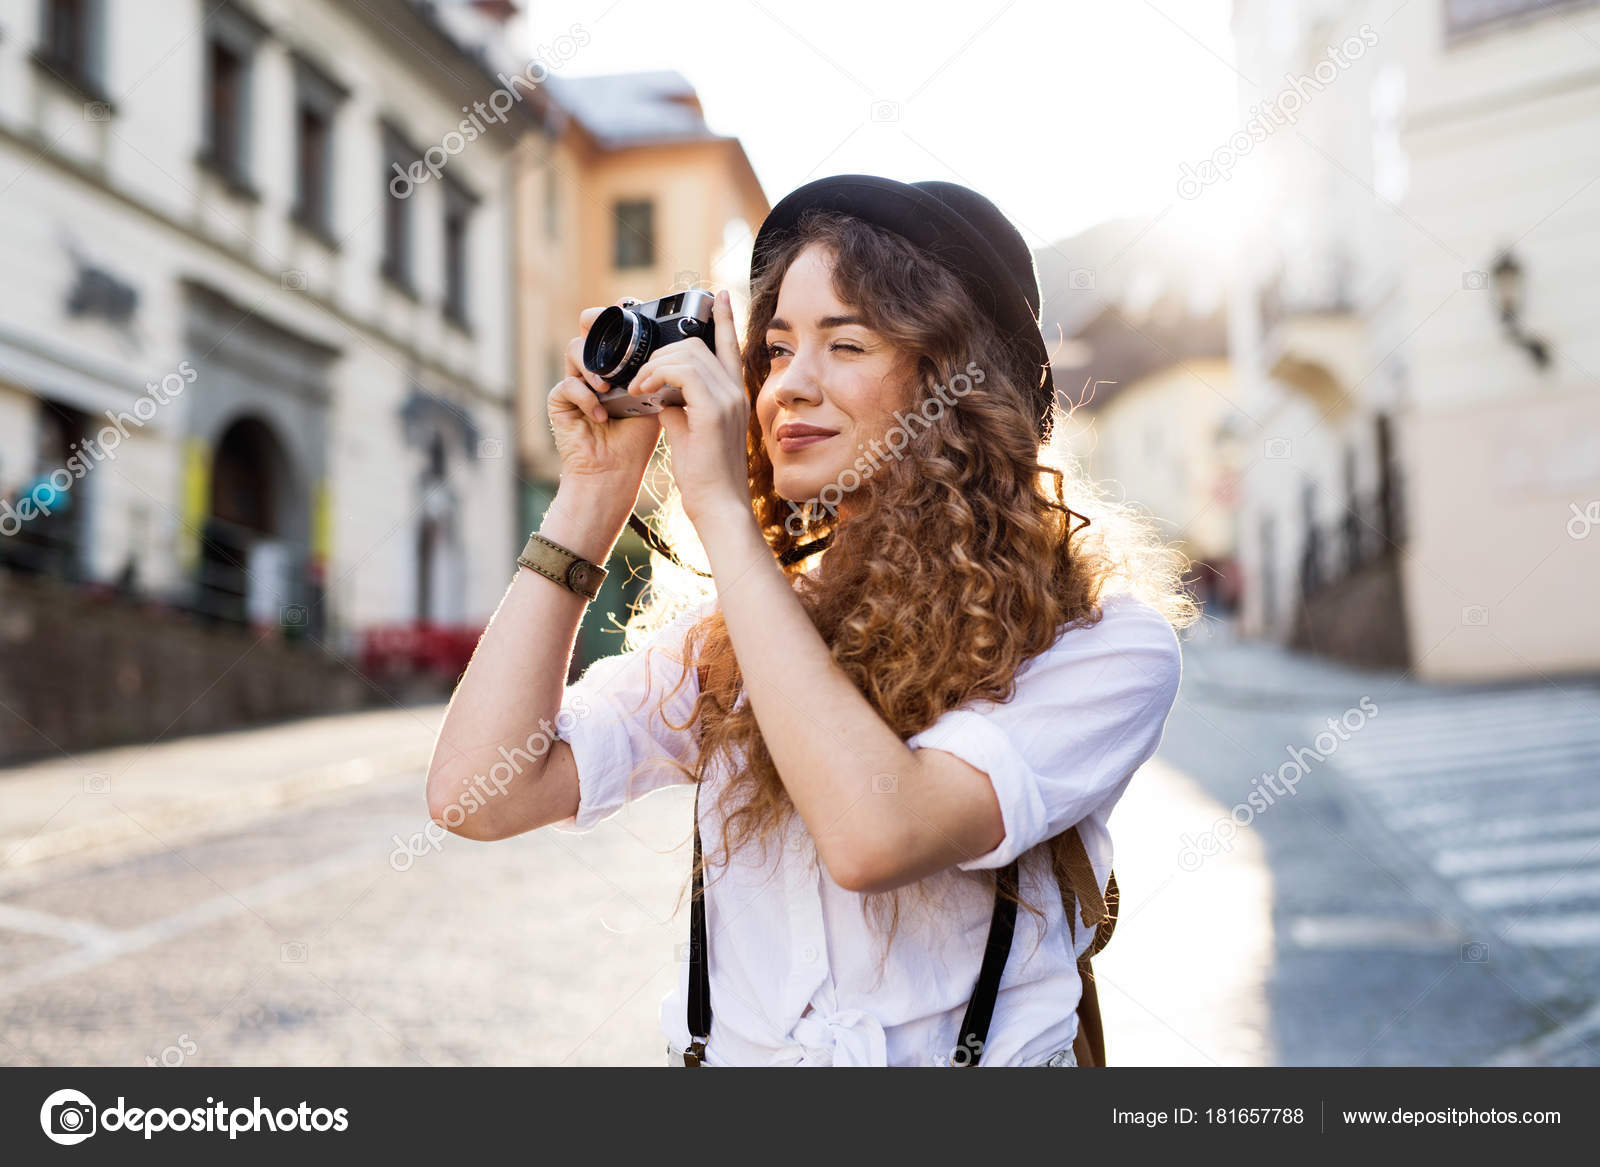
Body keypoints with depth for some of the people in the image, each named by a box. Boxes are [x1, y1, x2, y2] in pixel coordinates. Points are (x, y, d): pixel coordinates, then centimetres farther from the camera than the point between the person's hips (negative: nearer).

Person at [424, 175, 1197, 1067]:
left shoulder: (1102, 642, -8)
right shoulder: (721, 635, 4)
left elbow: (874, 835, -24)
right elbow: (478, 793, -5)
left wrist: (722, 509, -17)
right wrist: (593, 497, -2)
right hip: (723, 1050, 3)